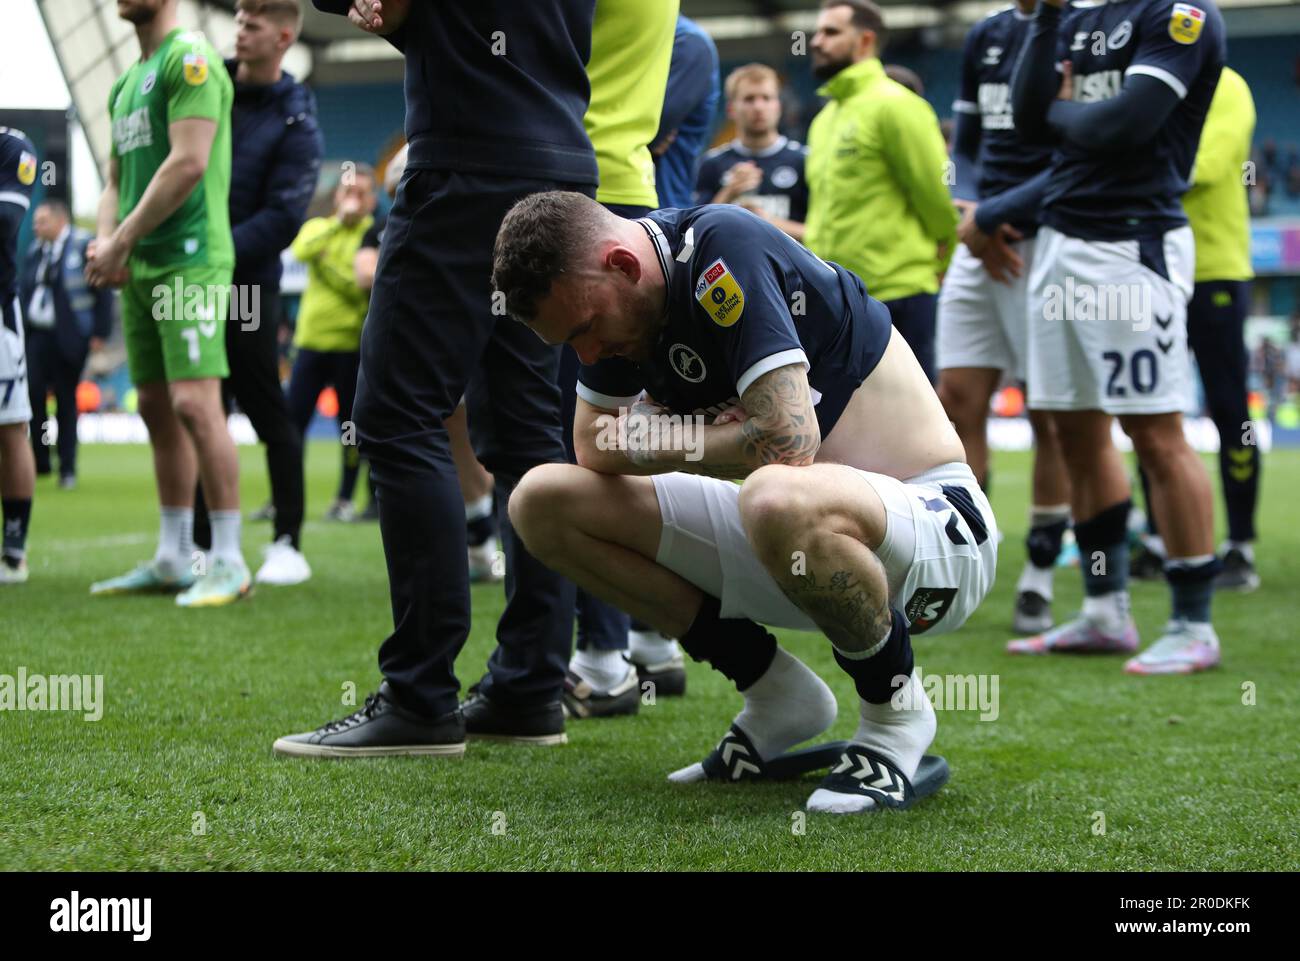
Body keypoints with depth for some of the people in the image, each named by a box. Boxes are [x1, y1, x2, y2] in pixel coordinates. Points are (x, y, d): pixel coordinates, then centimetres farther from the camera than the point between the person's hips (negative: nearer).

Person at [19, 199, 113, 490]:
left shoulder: (84, 246, -5)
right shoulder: (35, 251, 11)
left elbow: (103, 292, -6)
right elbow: (24, 290, 15)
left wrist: (100, 333, -10)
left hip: (68, 336, -4)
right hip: (37, 334, 4)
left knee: (66, 400, 0)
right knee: (33, 392, -7)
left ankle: (67, 468, 8)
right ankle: (40, 461, 6)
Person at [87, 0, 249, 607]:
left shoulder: (189, 58, -7)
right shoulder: (126, 84, 21)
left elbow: (189, 162, -17)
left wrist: (122, 240, -13)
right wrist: (105, 241, 2)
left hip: (189, 259, -9)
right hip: (140, 267, 9)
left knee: (194, 402, -14)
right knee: (157, 409, 10)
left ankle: (228, 562, -10)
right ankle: (173, 559, 16)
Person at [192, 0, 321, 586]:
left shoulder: (296, 122, -5)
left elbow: (282, 219, -12)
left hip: (247, 284, -5)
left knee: (267, 413, -1)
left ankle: (287, 544, 6)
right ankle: (201, 543, 14)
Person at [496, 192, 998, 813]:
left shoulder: (726, 249, -22)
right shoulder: (602, 295, 2)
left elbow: (789, 443, -30)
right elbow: (592, 445, 11)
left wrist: (654, 442, -13)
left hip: (935, 522, -9)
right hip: (797, 533, 9)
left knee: (780, 500, -43)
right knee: (544, 504, 0)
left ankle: (893, 708, -12)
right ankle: (778, 698, 7)